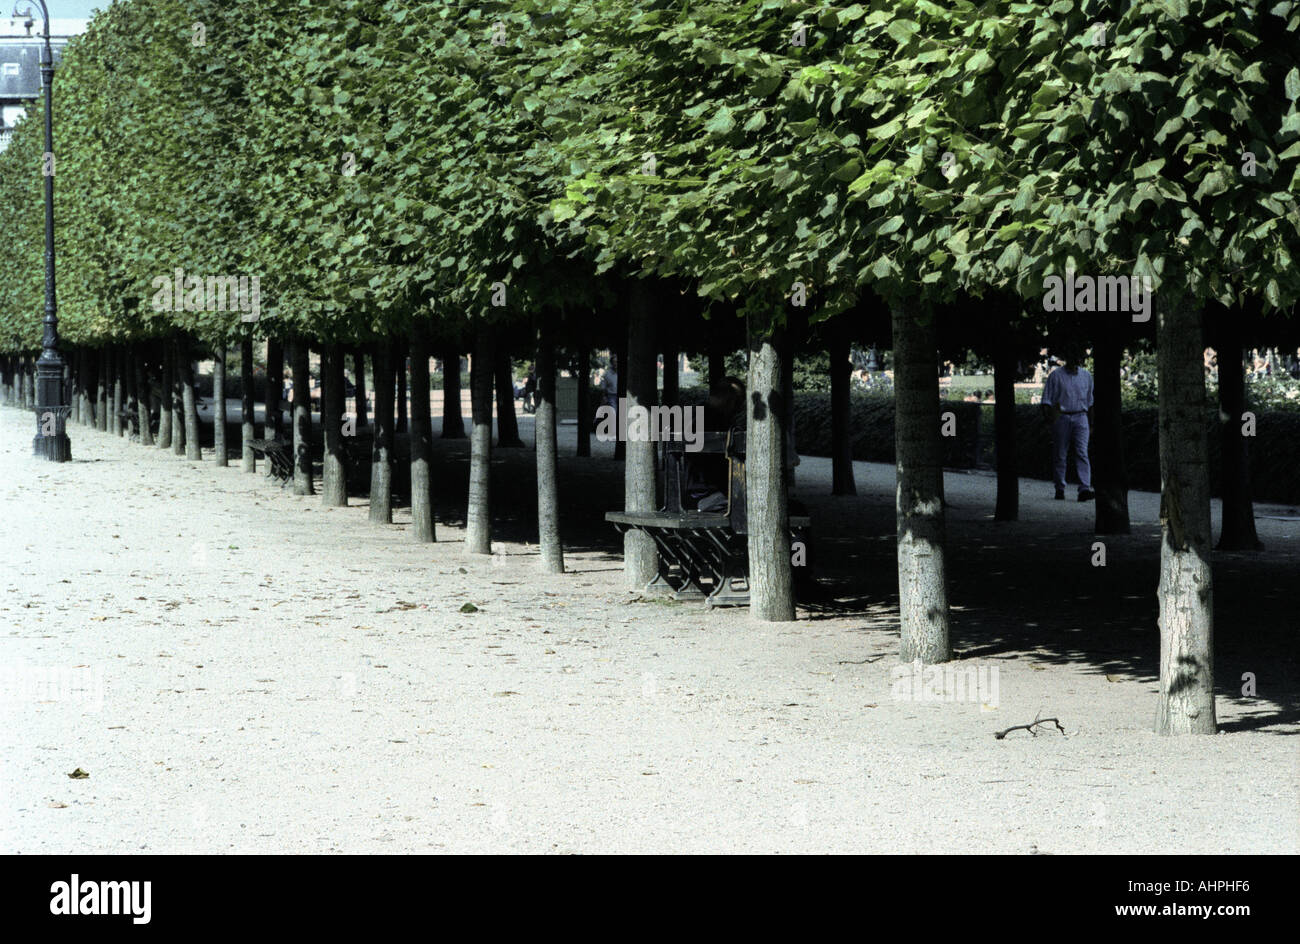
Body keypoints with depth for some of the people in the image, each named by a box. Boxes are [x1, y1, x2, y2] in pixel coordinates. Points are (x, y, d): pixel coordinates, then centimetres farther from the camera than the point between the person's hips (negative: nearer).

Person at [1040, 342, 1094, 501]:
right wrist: (1047, 415, -17)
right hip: (1061, 418, -1)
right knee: (1060, 455, 3)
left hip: (1080, 417, 1)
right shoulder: (1056, 375, 2)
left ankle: (1085, 489, -21)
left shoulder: (1086, 376, 13)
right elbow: (1047, 399, 0)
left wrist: (1091, 423, 18)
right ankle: (1060, 489, 12)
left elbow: (1090, 401, 20)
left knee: (1082, 453, -12)